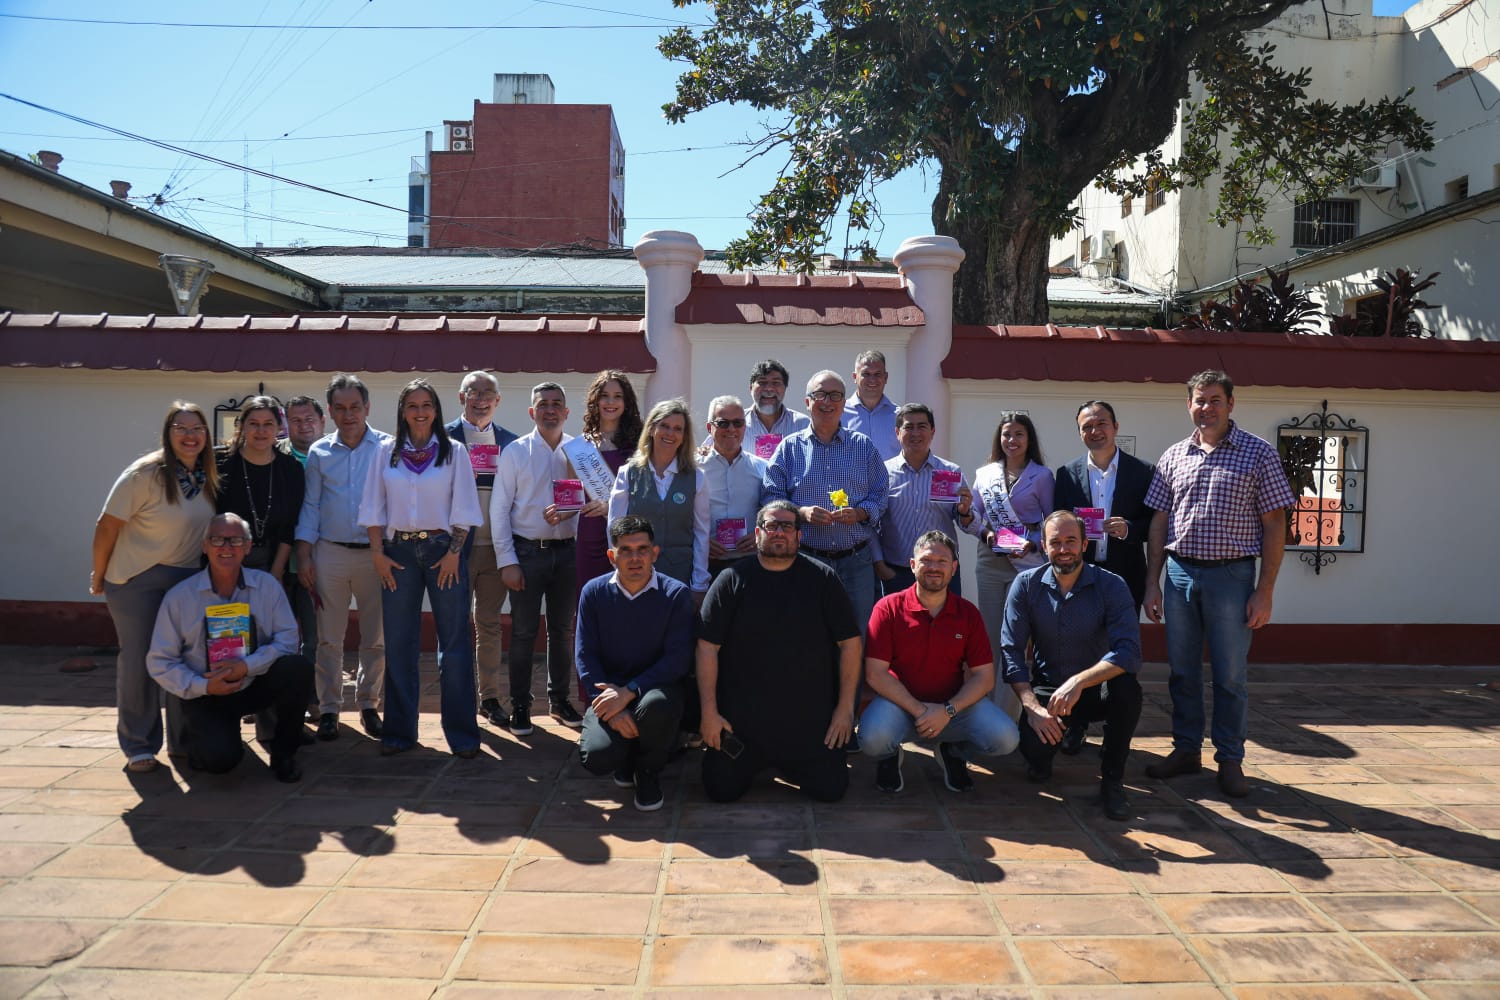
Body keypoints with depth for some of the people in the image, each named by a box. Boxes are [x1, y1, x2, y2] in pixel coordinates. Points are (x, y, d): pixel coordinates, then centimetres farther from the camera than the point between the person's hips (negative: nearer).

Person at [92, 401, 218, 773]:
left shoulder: (207, 478, 1)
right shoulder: (145, 473, -16)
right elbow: (107, 526, -12)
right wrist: (99, 577, -6)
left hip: (188, 579, 5)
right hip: (137, 581, -5)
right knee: (138, 661, 2)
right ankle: (138, 746, 15)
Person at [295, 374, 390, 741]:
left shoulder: (388, 448, 1)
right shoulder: (319, 452, 8)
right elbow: (310, 506, 10)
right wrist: (303, 556, 2)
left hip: (375, 553, -1)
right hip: (329, 553, 2)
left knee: (376, 638, 5)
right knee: (329, 638, 5)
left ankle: (369, 704, 19)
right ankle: (328, 709, 15)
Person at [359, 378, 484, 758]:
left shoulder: (453, 451, 4)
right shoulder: (387, 452, 8)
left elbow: (464, 508, 1)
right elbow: (373, 506, 8)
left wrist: (454, 553, -7)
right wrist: (378, 552, -1)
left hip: (443, 549, -2)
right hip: (398, 551, 2)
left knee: (455, 642, -2)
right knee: (399, 644, 6)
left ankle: (462, 733, 4)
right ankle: (398, 731, 16)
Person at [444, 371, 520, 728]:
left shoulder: (509, 441, 9)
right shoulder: (444, 436, -1)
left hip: (495, 547, 3)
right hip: (457, 546, -3)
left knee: (490, 624, 10)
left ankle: (490, 697, 19)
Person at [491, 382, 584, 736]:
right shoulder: (515, 452, -1)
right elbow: (499, 509, -3)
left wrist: (570, 510, -17)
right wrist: (507, 561, -8)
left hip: (567, 551, 2)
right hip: (527, 550, -2)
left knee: (563, 630, 12)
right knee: (523, 632, 3)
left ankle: (559, 699, 27)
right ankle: (519, 706, 15)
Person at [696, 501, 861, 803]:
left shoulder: (822, 579, 0)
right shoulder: (732, 580, -2)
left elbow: (849, 642, 2)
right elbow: (708, 646, -4)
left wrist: (845, 707, -2)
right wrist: (709, 712, -8)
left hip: (809, 718, 1)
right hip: (741, 717, 0)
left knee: (832, 789, -3)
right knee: (721, 790, -4)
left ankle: (788, 764, 28)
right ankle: (755, 762, 29)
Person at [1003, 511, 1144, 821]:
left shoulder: (1111, 586, -11)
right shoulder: (1026, 586, -6)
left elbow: (1129, 652, -24)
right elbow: (1011, 651, -10)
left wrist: (1079, 681, -38)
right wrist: (1032, 706, -23)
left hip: (1095, 690, 0)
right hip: (1046, 689, 0)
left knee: (1127, 688, -34)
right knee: (1034, 745, -29)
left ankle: (1112, 779, -11)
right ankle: (1041, 757, 13)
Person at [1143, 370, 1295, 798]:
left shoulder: (1258, 453, -2)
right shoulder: (1173, 456, 8)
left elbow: (1274, 526, -4)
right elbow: (1158, 522, 11)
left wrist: (1264, 592, -9)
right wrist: (1152, 583, 5)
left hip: (1231, 576, -3)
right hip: (1180, 574, 3)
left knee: (1230, 676, 4)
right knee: (1182, 671, 11)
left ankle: (1230, 759, 17)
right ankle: (1186, 750, 24)